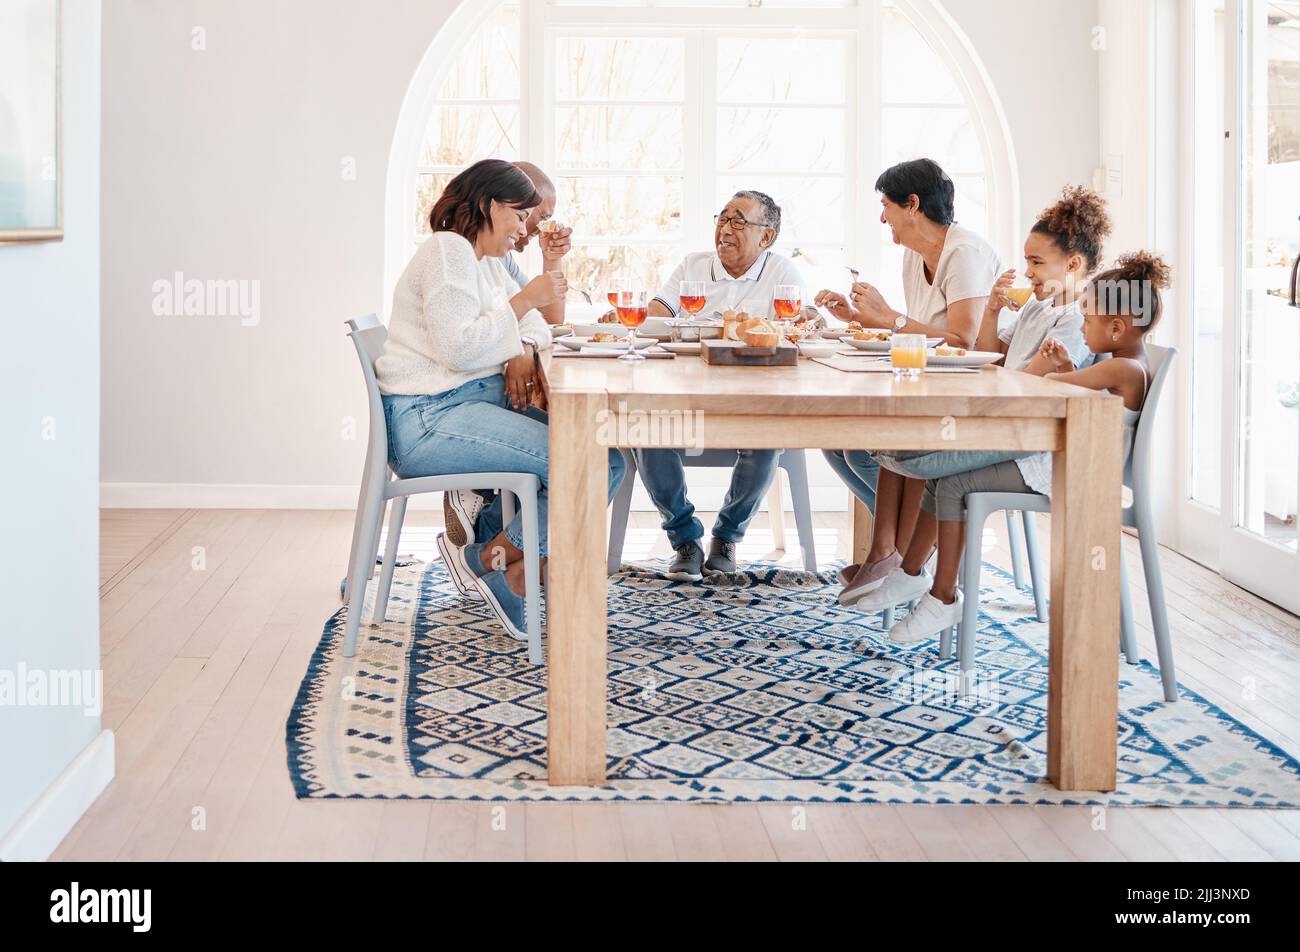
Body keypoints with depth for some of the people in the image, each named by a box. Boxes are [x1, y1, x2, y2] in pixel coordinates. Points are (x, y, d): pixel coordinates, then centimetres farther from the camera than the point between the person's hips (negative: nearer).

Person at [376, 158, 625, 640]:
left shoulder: (487, 262, 21)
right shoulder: (448, 250, -10)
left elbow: (532, 322, 26)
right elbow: (459, 348, -20)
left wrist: (525, 349, 3)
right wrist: (524, 300, -16)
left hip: (483, 402, 11)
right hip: (431, 419, -11)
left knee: (606, 457, 0)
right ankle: (489, 560, -4)